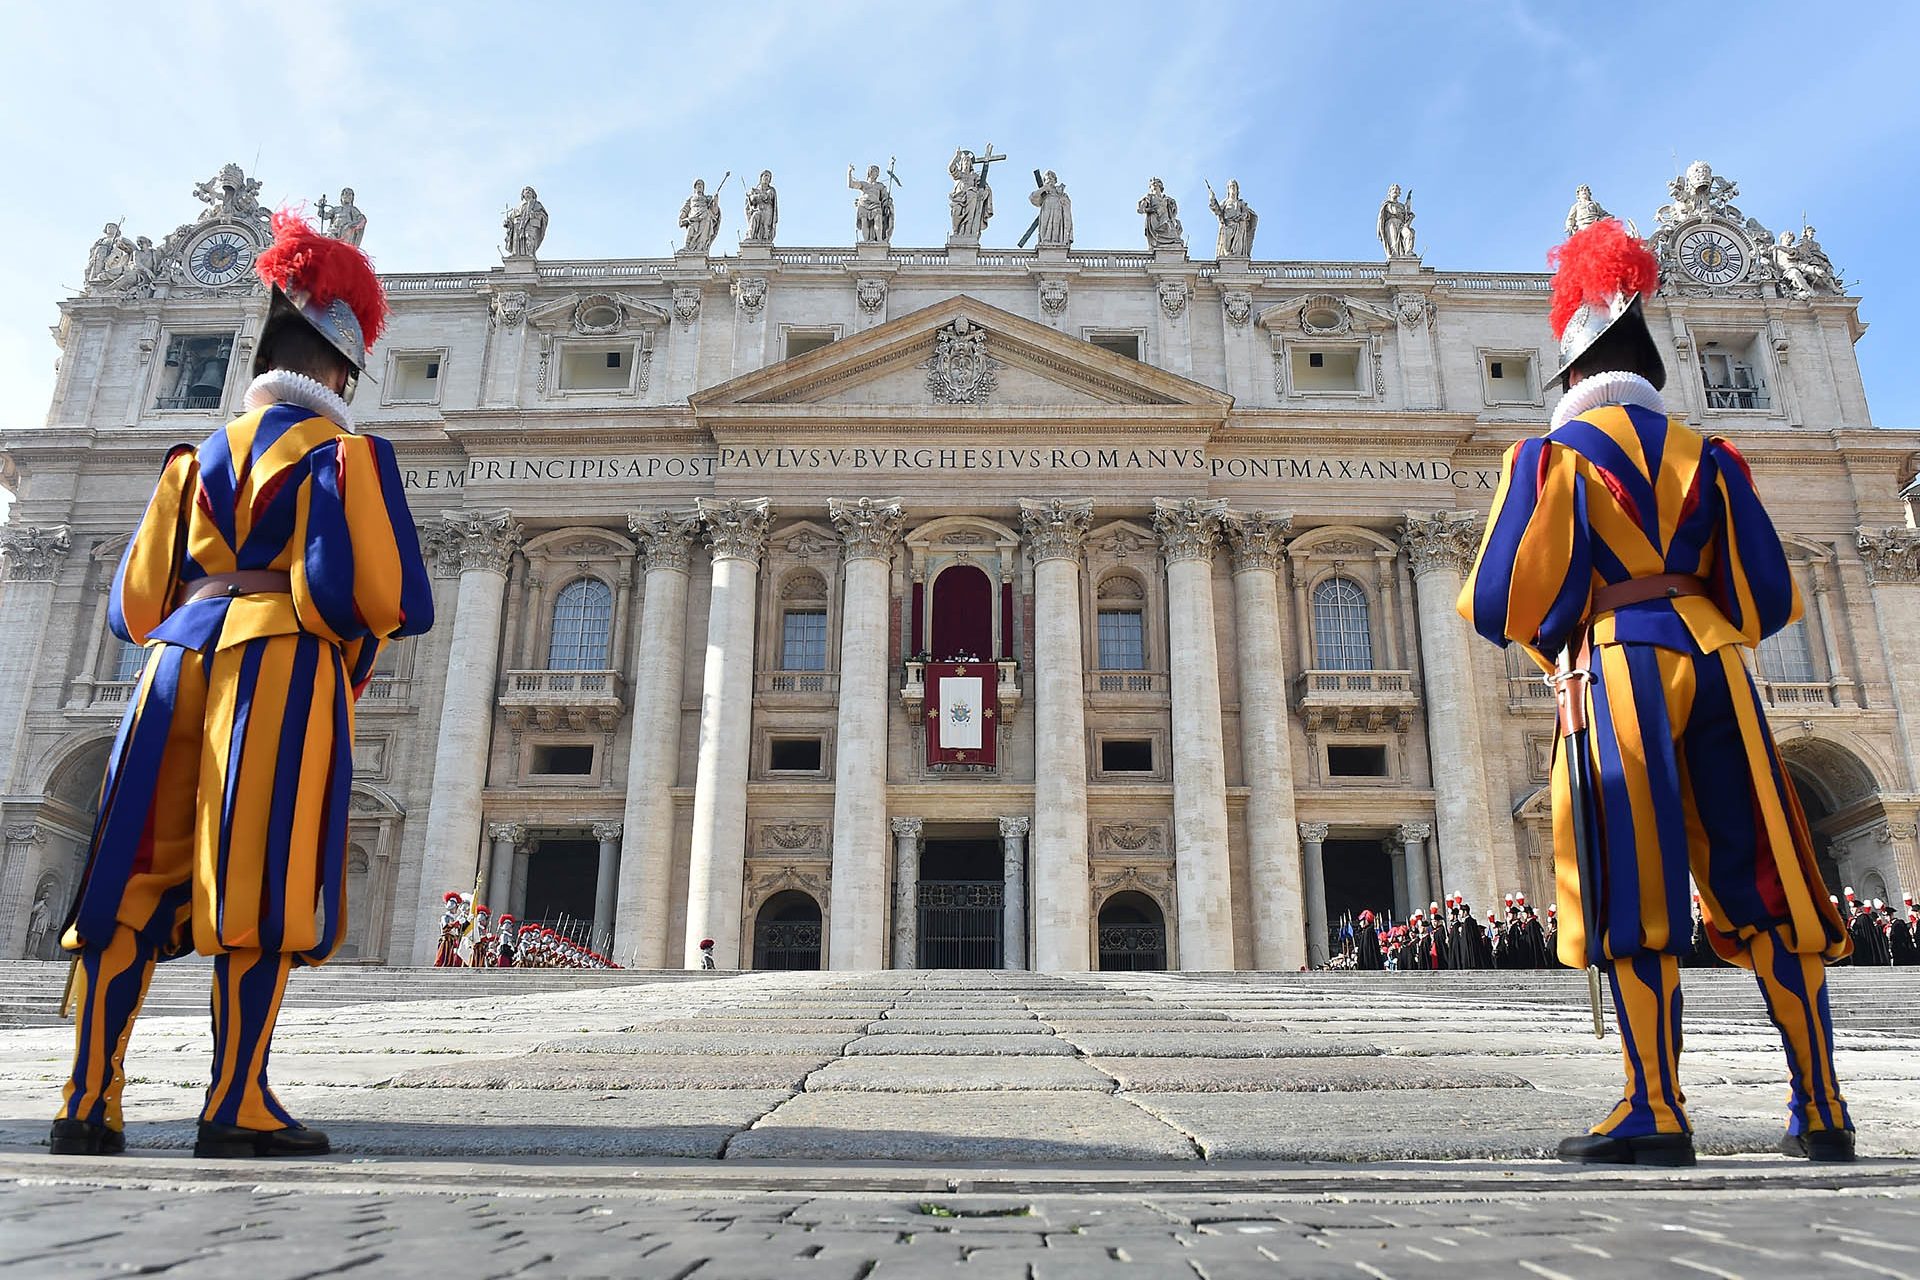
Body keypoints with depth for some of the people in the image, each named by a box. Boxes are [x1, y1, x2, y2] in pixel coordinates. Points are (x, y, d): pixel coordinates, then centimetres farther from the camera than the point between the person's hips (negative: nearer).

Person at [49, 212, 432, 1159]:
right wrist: (377, 626, 12)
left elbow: (135, 600, 17)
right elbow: (375, 589, -9)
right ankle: (236, 1106, -4)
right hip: (285, 669, -5)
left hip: (177, 665, 6)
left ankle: (87, 1104, 8)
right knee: (262, 891, -5)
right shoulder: (339, 452, 2)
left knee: (136, 883, 6)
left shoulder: (199, 457, 18)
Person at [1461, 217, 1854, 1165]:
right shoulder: (1706, 456, 15)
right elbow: (1770, 597, 11)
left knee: (1634, 892, -5)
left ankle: (1657, 1113, -7)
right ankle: (1821, 1112, 13)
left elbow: (1503, 600, -4)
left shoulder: (1553, 454, 4)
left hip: (1617, 666, -4)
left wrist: (1556, 633, 18)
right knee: (1760, 885, 8)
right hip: (1713, 660, 4)